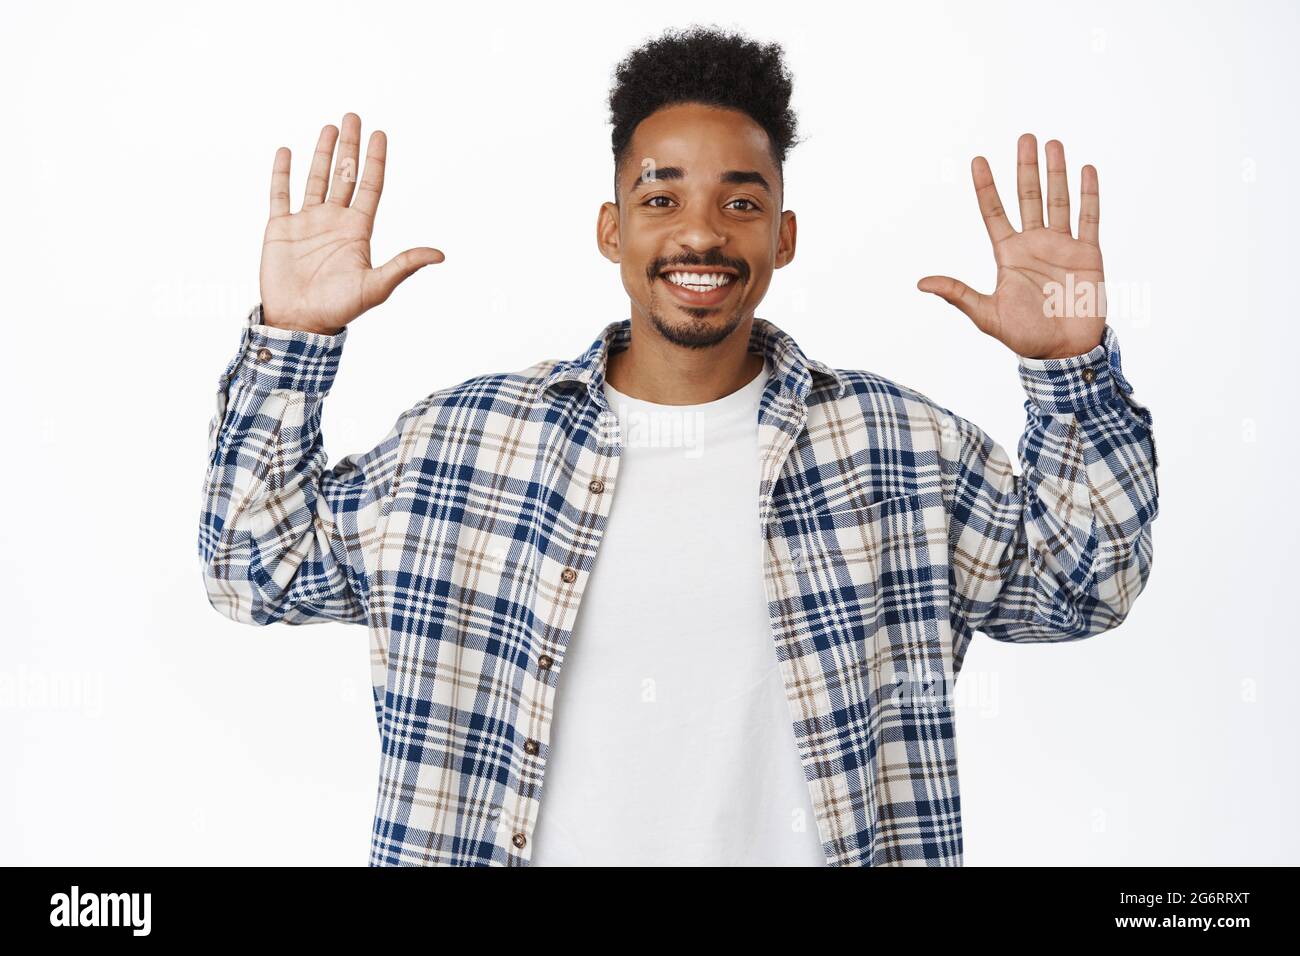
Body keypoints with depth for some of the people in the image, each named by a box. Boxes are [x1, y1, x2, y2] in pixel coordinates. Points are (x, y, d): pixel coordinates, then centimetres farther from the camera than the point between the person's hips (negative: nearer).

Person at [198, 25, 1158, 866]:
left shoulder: (903, 447, -2)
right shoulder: (462, 436, -2)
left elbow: (1082, 583, 0)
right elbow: (259, 564, 2)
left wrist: (1072, 366, -12)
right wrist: (289, 341, -8)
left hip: (803, 844, 0)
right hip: (552, 844, 0)